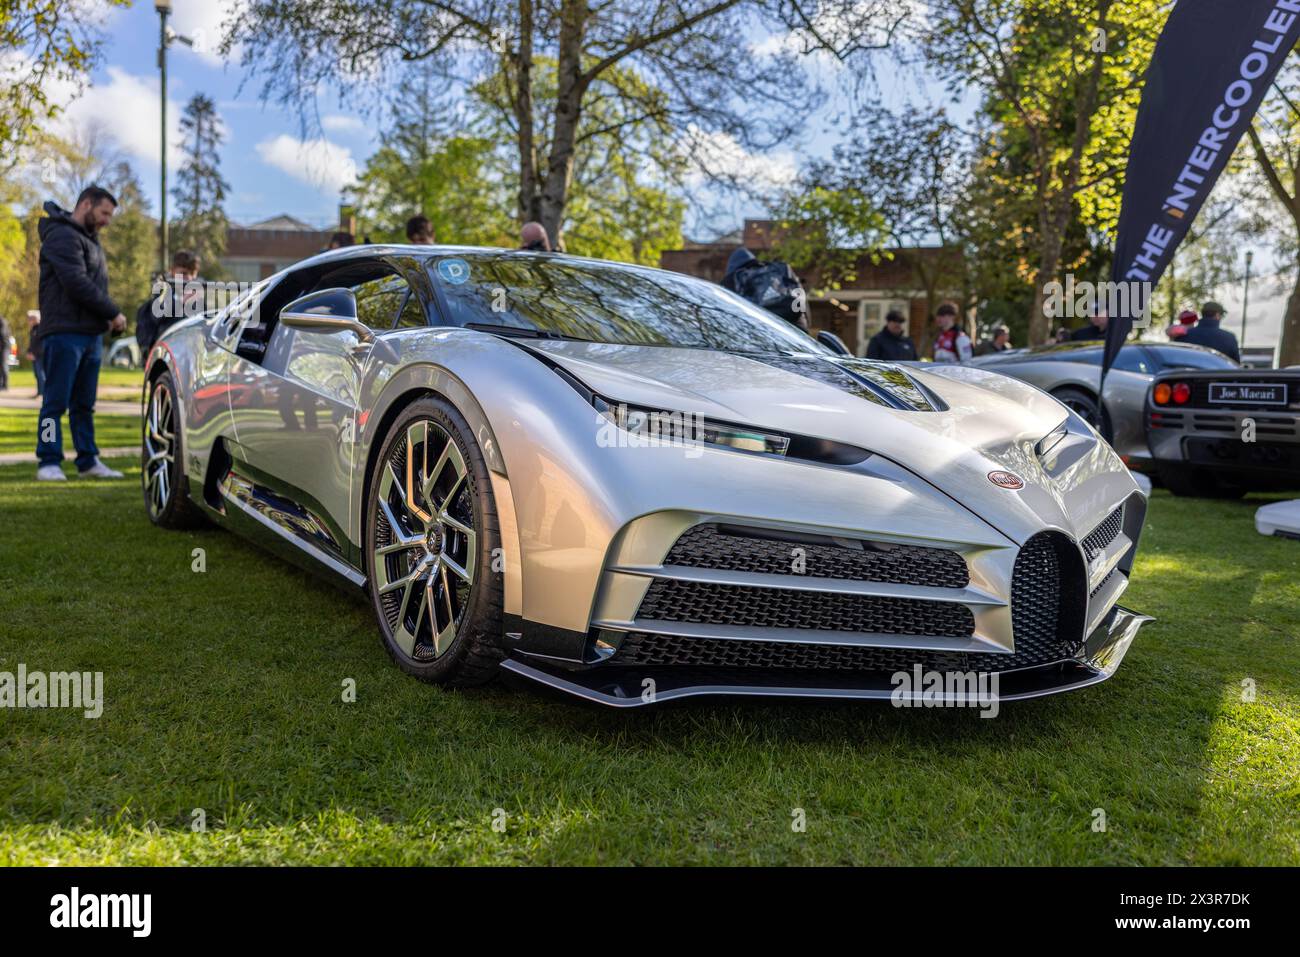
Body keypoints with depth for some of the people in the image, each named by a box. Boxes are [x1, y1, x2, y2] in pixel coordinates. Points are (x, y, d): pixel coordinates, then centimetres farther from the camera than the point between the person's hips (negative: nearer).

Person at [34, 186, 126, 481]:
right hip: (65, 332, -9)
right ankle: (49, 463, -2)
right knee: (56, 401, -6)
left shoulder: (90, 239, 22)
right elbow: (77, 284, -18)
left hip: (92, 334, 9)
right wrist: (113, 313, -11)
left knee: (84, 404, 10)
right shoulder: (62, 236, -8)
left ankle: (88, 461, 13)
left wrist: (107, 318, 5)